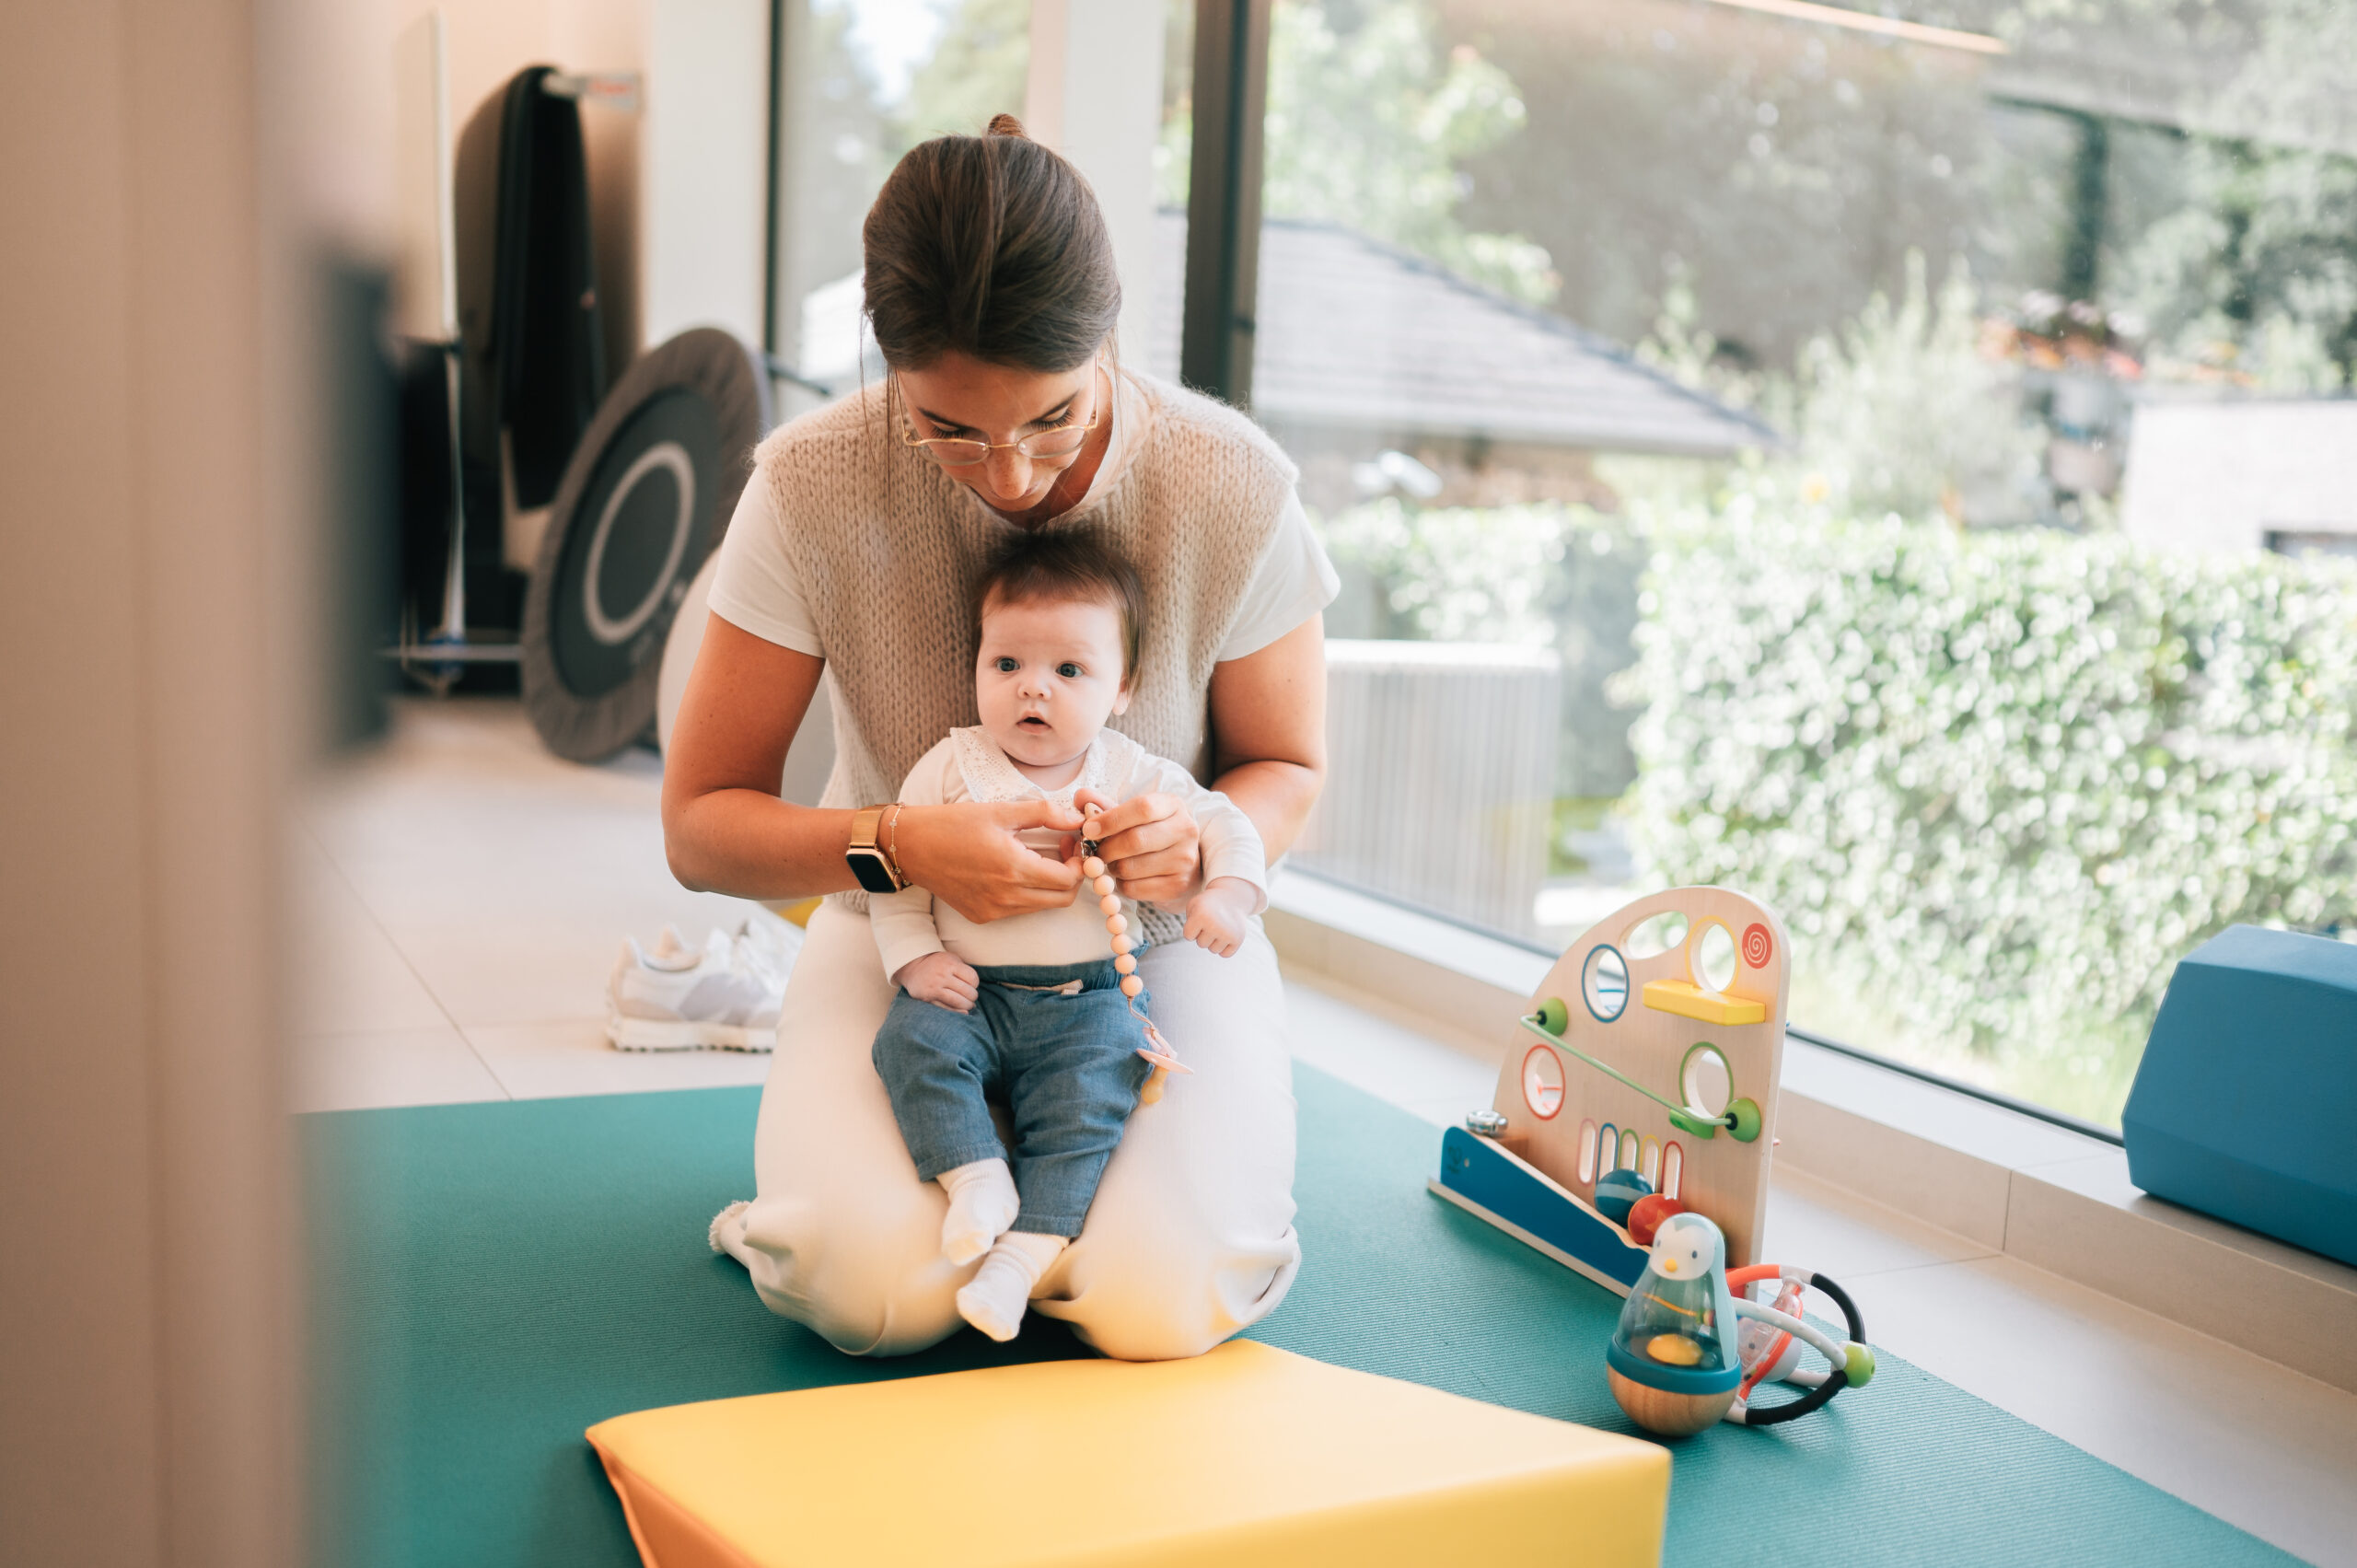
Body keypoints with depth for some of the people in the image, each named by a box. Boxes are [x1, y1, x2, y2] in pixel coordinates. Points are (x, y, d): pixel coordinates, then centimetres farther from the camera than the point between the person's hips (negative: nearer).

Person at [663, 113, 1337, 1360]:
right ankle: (841, 1178, 13)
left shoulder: (1231, 487, -19)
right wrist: (899, 846, -32)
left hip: (1157, 941, 1)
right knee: (876, 1293, -25)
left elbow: (1286, 769, -2)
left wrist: (1200, 841, -27)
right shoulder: (812, 486, -19)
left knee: (1158, 1308, -23)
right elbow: (698, 826, -12)